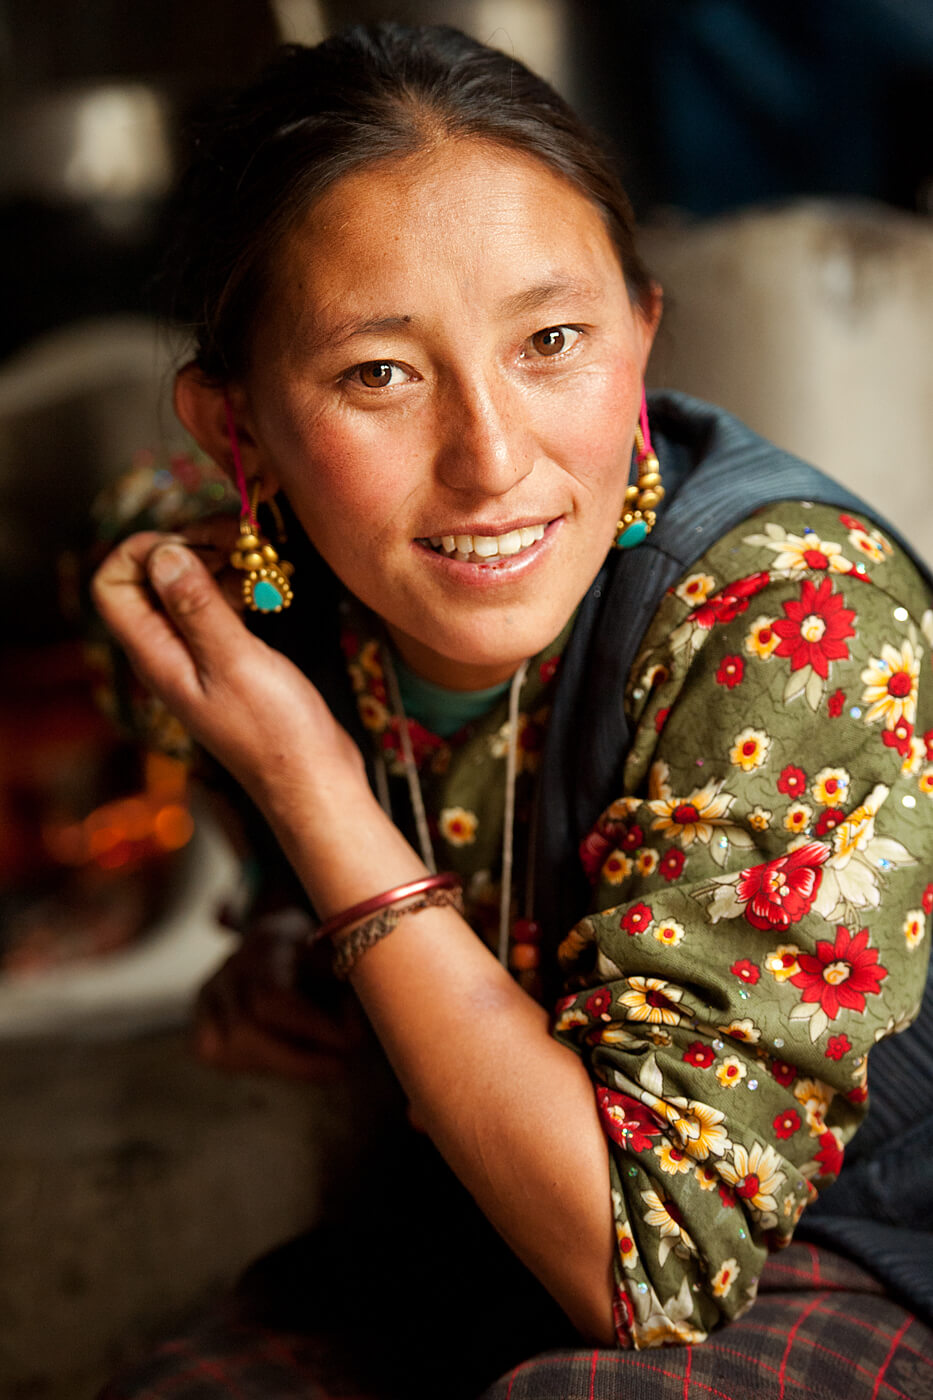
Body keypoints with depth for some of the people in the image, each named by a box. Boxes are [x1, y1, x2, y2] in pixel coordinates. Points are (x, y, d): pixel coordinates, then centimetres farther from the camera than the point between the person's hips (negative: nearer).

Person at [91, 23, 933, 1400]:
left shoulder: (807, 622, -27)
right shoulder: (278, 610, -10)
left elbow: (654, 1262, -28)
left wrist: (307, 784, -28)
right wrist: (284, 965, -9)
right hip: (478, 1232, 5)